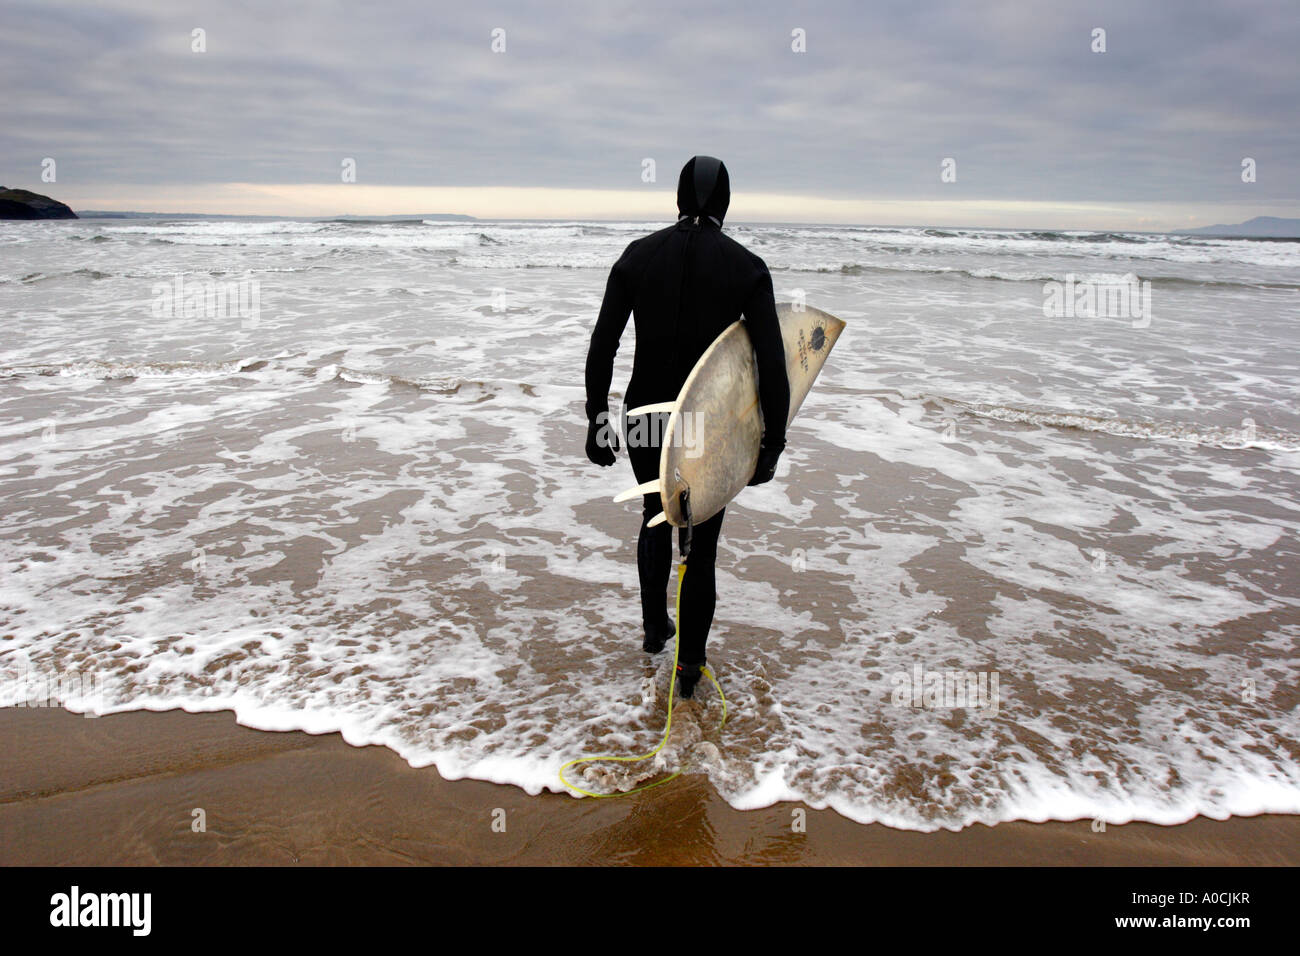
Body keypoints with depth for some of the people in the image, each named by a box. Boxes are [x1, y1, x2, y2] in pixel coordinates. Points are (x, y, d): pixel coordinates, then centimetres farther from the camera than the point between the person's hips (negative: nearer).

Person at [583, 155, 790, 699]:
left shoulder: (639, 255, -3)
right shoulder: (747, 267, -8)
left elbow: (602, 347, -3)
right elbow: (772, 366, -11)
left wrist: (597, 420, 6)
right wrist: (772, 444, -3)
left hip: (645, 417, 2)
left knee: (656, 516, 29)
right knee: (701, 543, 14)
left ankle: (654, 628, 38)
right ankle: (689, 665, 26)